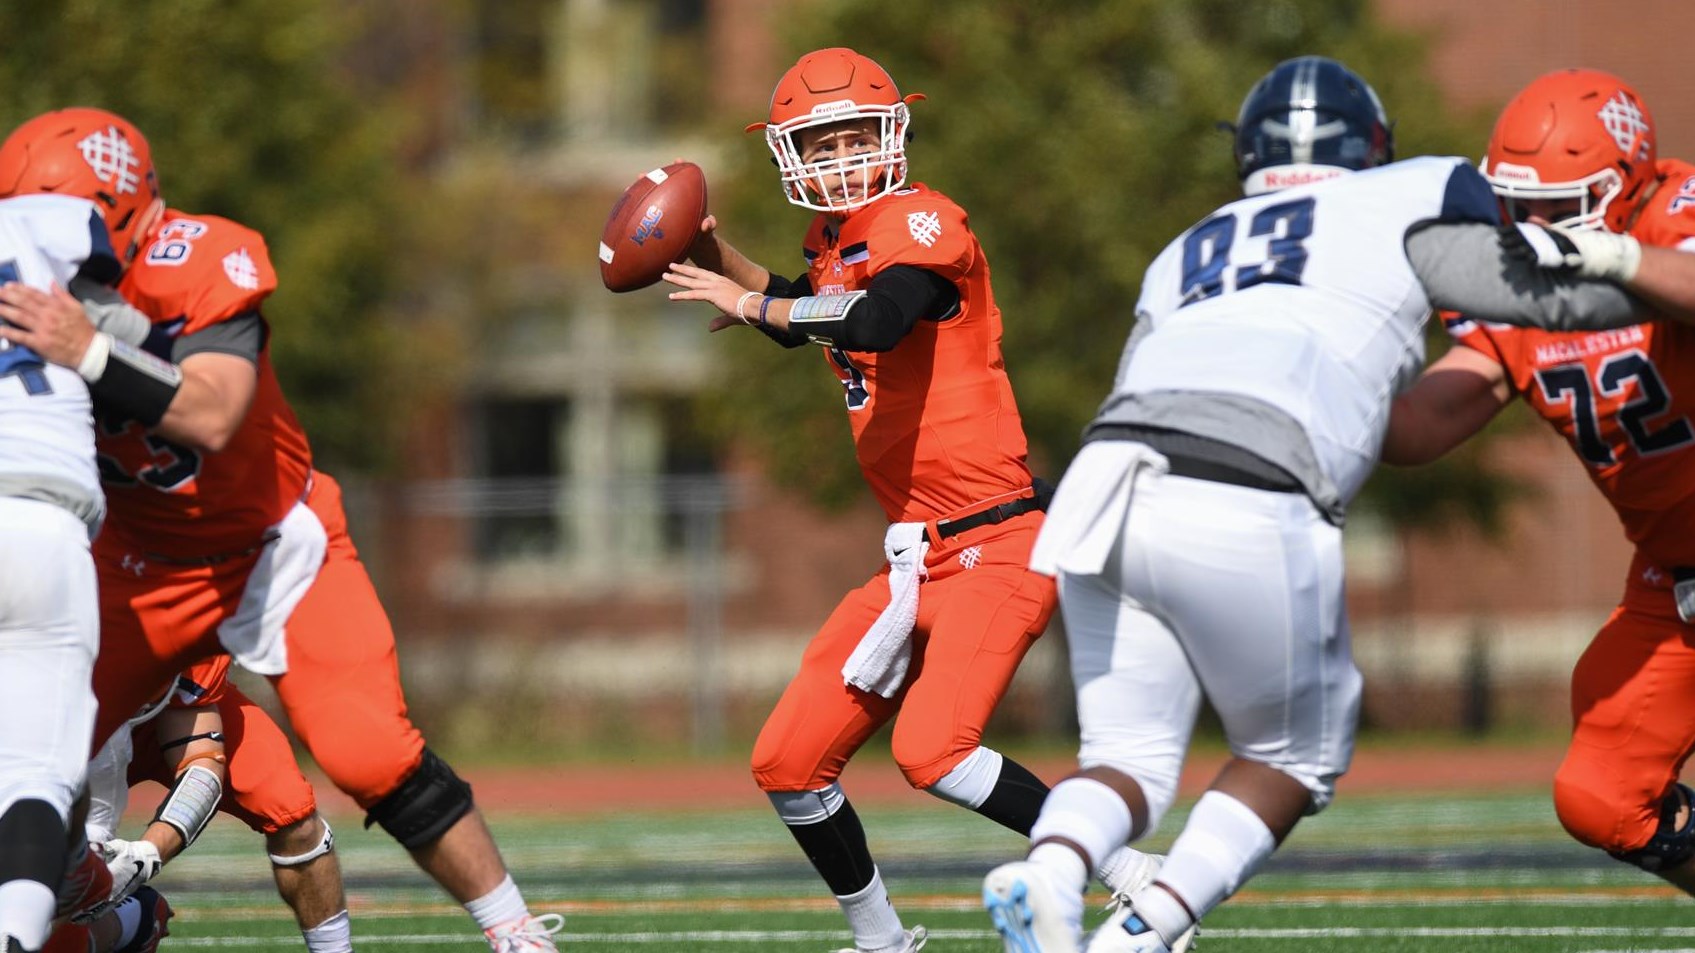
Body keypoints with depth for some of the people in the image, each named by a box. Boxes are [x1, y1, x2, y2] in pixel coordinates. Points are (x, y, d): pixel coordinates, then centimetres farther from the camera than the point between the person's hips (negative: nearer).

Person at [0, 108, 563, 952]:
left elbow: (212, 416, -41)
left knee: (372, 758, -15)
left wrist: (93, 354, -51)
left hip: (271, 551, -4)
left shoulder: (199, 266, -26)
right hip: (142, 566, 4)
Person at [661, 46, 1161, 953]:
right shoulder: (839, 244, 13)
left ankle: (1136, 879, -17)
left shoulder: (921, 224, -12)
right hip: (918, 561, 9)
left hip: (994, 544, -9)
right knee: (787, 764, 8)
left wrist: (751, 303, -21)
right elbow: (794, 314, 36)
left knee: (931, 749, -26)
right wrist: (716, 254, 19)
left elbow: (878, 320, -33)